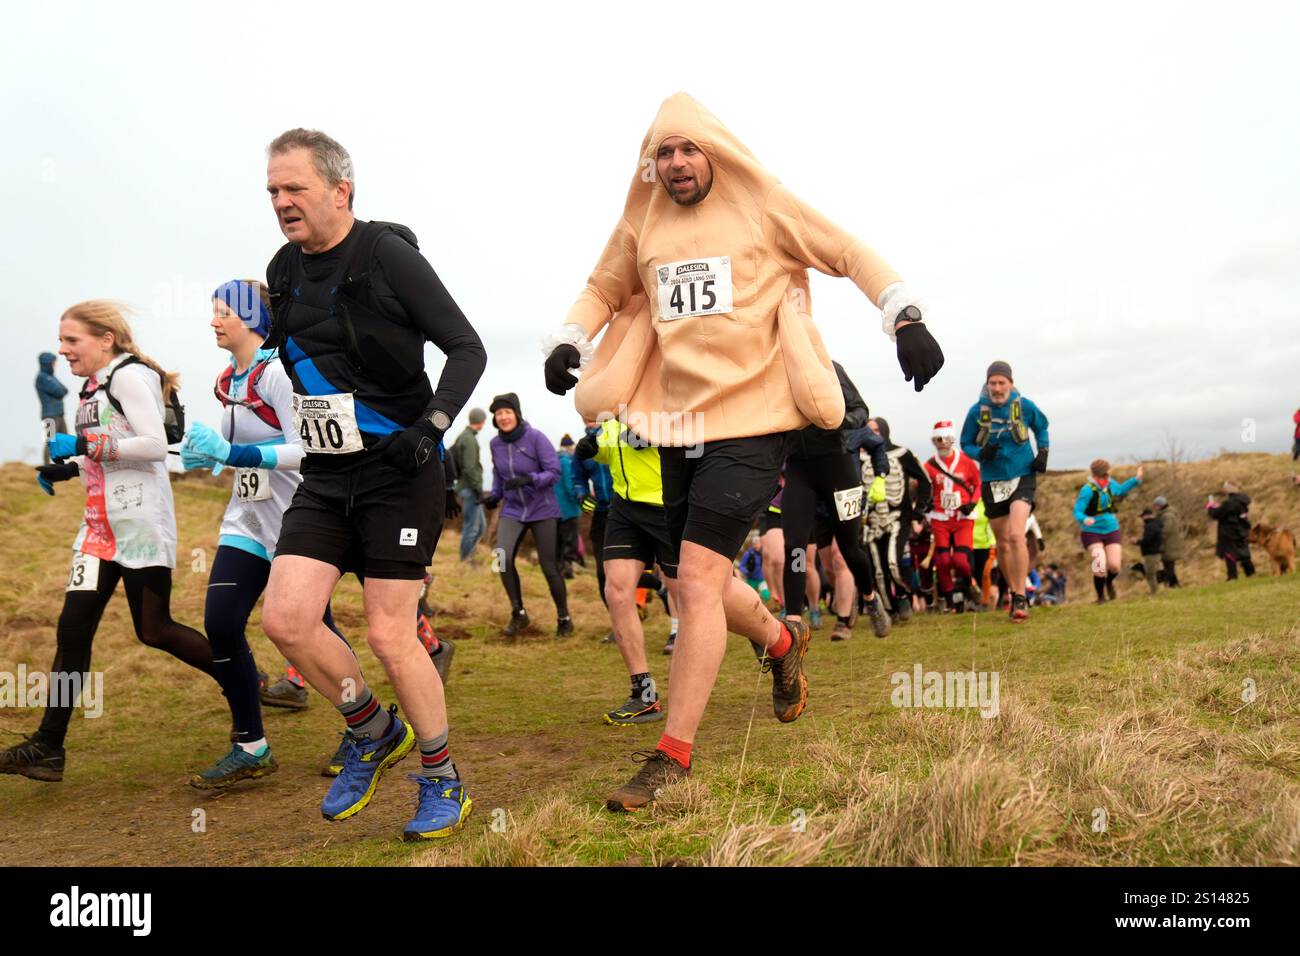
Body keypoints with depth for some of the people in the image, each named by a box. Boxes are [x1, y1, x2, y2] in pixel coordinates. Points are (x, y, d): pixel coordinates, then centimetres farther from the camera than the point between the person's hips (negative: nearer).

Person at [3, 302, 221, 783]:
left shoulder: (129, 376, -9)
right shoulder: (93, 387, 17)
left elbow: (155, 445, -20)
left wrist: (84, 445, -18)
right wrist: (65, 468, 9)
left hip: (141, 524, -8)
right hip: (100, 527, 8)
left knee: (154, 630, -2)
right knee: (73, 627, 2)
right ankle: (47, 747, 6)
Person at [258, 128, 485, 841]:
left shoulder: (389, 256, -10)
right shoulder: (283, 272, 10)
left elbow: (467, 348, -11)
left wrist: (431, 426, -22)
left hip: (397, 471, -6)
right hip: (325, 476, 6)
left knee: (389, 636, -5)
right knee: (284, 617, -6)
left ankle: (442, 781, 17)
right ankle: (374, 732, 20)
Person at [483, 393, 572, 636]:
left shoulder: (535, 437, -13)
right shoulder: (496, 443, 2)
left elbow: (554, 472, -14)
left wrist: (529, 479, -29)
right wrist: (495, 495, 1)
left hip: (542, 510, -3)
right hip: (512, 510, 3)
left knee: (549, 567, -1)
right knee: (503, 557, -19)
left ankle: (564, 619, 21)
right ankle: (518, 614, -1)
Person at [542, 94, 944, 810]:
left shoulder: (762, 208, -1)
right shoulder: (642, 224, 10)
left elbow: (851, 255, 3)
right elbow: (604, 289, 23)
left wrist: (905, 317, -10)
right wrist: (569, 340, 5)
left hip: (749, 422, -5)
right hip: (677, 426, 6)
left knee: (697, 580, -13)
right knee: (702, 578, 13)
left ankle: (673, 757, -3)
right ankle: (782, 640, 44)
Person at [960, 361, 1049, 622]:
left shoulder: (1024, 406, -6)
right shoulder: (977, 411, -7)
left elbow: (1041, 427, 14)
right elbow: (966, 444, 3)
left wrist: (1043, 452, 1)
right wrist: (981, 453, -17)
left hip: (1022, 477, -2)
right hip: (992, 482, 2)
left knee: (1016, 536, -20)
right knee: (1002, 544, 10)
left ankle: (1021, 598, -13)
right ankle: (1014, 594, 29)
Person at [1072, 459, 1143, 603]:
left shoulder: (1110, 484, 1)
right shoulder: (1087, 490, -20)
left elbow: (1120, 490, 23)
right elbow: (1077, 512, -24)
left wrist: (1136, 479, 13)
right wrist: (1085, 519, -45)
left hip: (1112, 531, 5)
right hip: (1092, 533, -5)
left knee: (1114, 566, -9)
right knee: (1100, 564, -22)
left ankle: (1109, 581, 30)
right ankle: (1100, 596, 4)